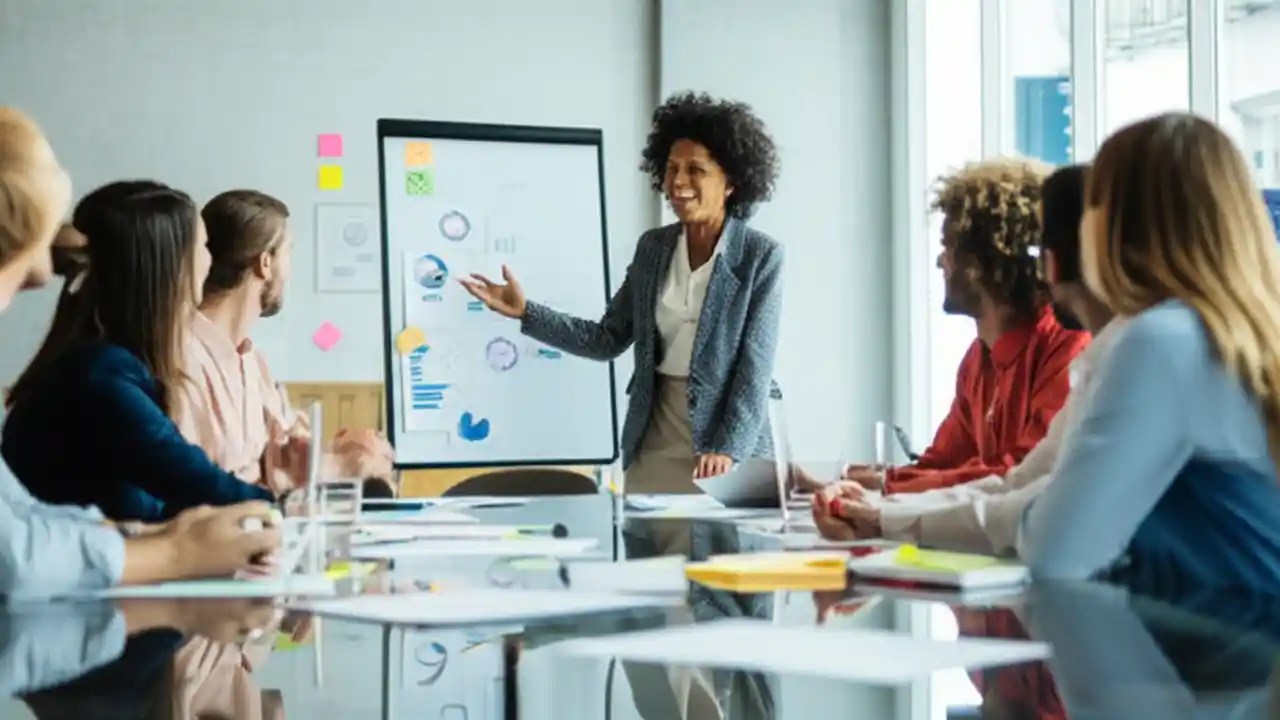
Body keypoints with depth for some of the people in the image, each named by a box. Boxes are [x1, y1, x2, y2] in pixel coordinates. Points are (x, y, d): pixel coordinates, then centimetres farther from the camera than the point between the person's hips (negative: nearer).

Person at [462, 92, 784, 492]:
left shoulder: (761, 257, -7)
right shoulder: (653, 247, 7)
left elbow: (756, 363, -12)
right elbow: (608, 339, 7)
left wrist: (727, 449, -22)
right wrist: (525, 312, -2)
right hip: (655, 443, 4)